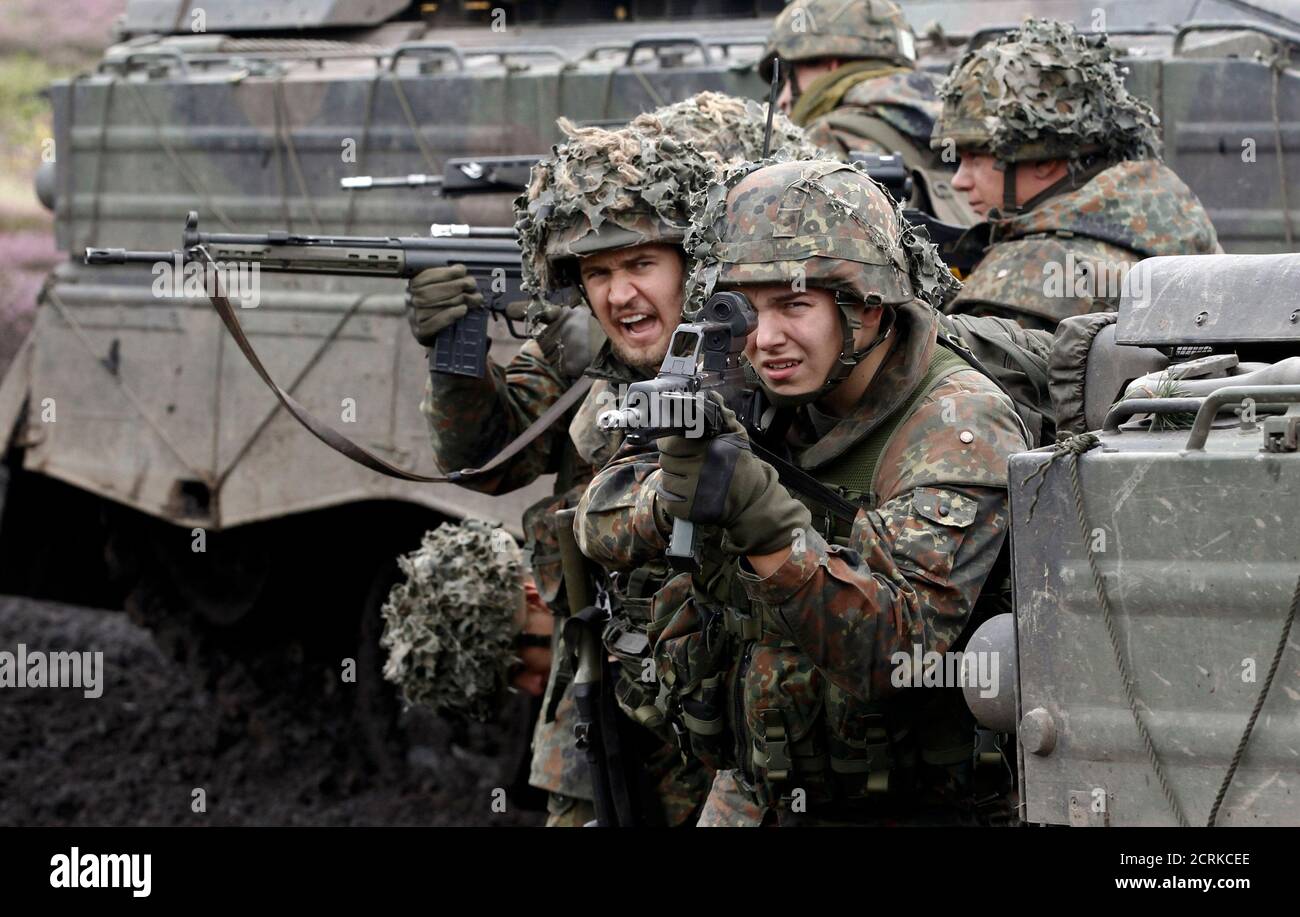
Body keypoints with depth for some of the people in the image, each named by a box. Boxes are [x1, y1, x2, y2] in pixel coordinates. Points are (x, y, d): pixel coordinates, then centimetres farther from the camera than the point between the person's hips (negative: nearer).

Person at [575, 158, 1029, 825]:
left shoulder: (958, 430, -15)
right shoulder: (763, 403, 4)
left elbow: (896, 651, -25)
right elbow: (601, 525, 0)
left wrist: (764, 520, -35)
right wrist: (673, 494, -22)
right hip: (764, 800, 5)